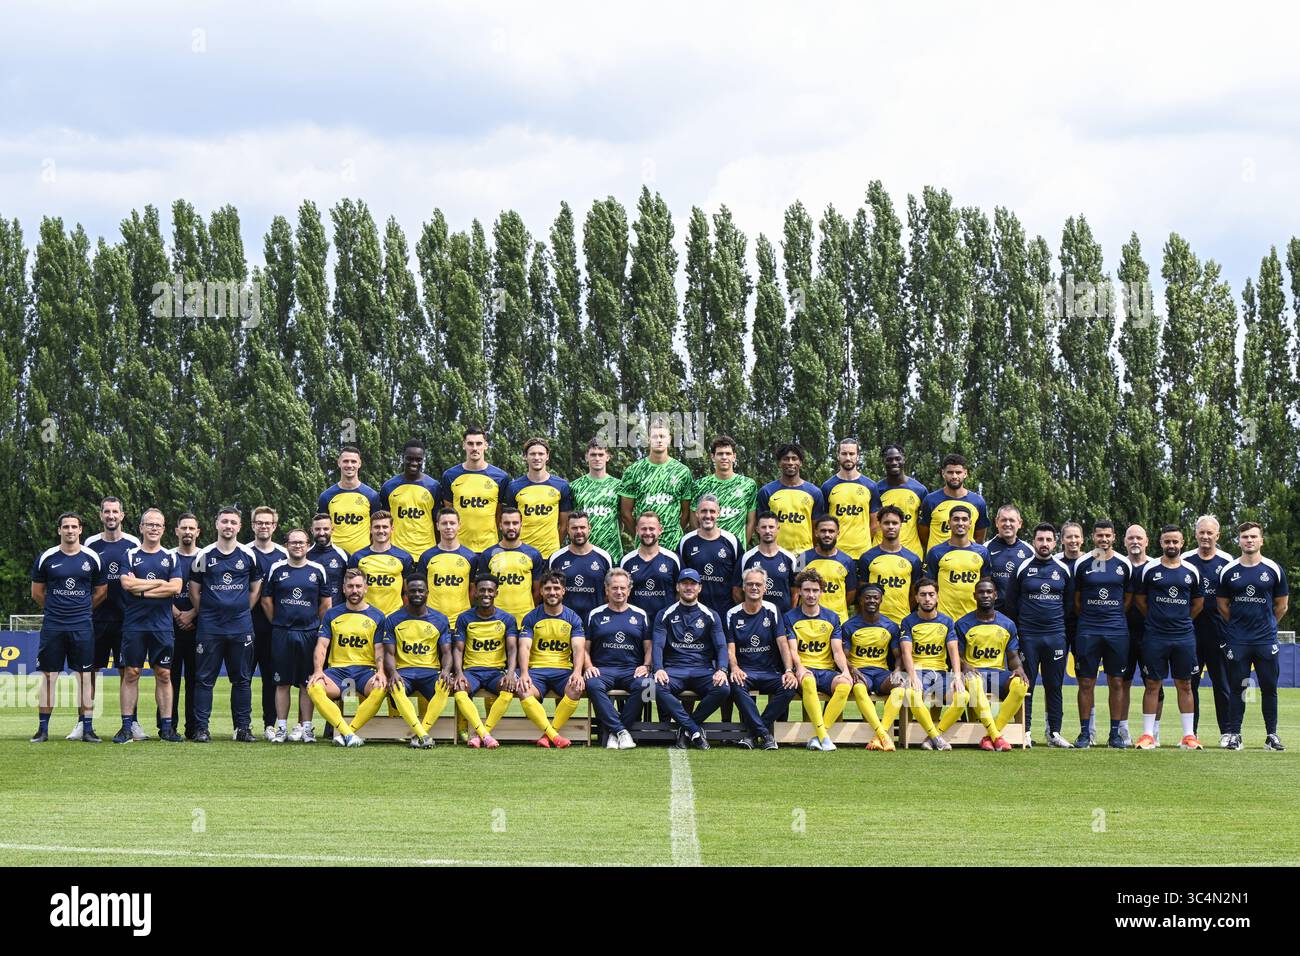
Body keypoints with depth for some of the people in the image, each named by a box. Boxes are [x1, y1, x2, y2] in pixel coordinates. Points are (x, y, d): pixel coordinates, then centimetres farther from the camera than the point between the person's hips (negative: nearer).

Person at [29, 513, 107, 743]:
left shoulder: (92, 559, 4)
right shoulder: (46, 558, 3)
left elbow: (101, 592, 12)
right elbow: (37, 593, 11)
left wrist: (82, 609, 11)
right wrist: (56, 609, 12)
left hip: (82, 626, 0)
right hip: (52, 626, 0)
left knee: (85, 675, -1)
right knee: (48, 675, 0)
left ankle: (87, 728, 4)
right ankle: (43, 728, 5)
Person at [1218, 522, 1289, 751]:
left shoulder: (1273, 570, 3)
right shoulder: (1228, 571, 3)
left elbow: (1282, 606, 11)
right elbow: (1222, 605, 12)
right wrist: (1238, 626, 11)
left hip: (1266, 640, 0)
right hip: (1237, 641, 0)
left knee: (1269, 687, 2)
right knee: (1237, 687, 1)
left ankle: (1272, 735, 10)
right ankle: (1234, 735, 6)